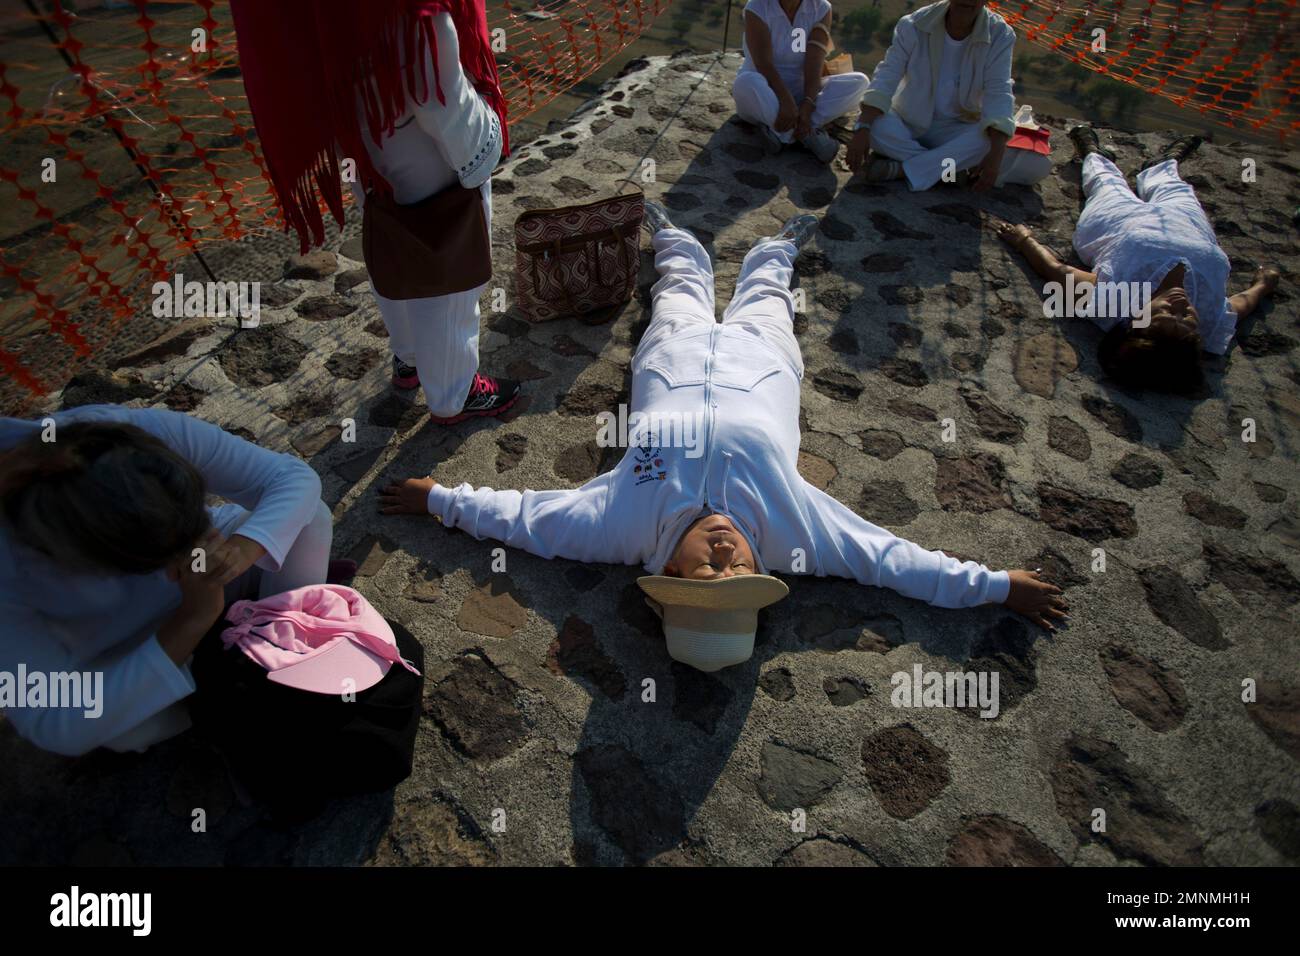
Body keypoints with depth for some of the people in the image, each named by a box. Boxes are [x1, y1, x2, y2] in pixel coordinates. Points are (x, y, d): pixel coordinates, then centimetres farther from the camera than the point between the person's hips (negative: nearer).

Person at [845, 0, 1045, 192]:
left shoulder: (1000, 35, -13)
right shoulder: (914, 25, -14)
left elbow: (998, 94, -21)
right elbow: (887, 76, -21)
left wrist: (996, 155, -37)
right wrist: (862, 128, -38)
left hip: (958, 129, 0)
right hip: (909, 122, 0)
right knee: (875, 126, -32)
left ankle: (902, 169, -30)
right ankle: (962, 169, -25)